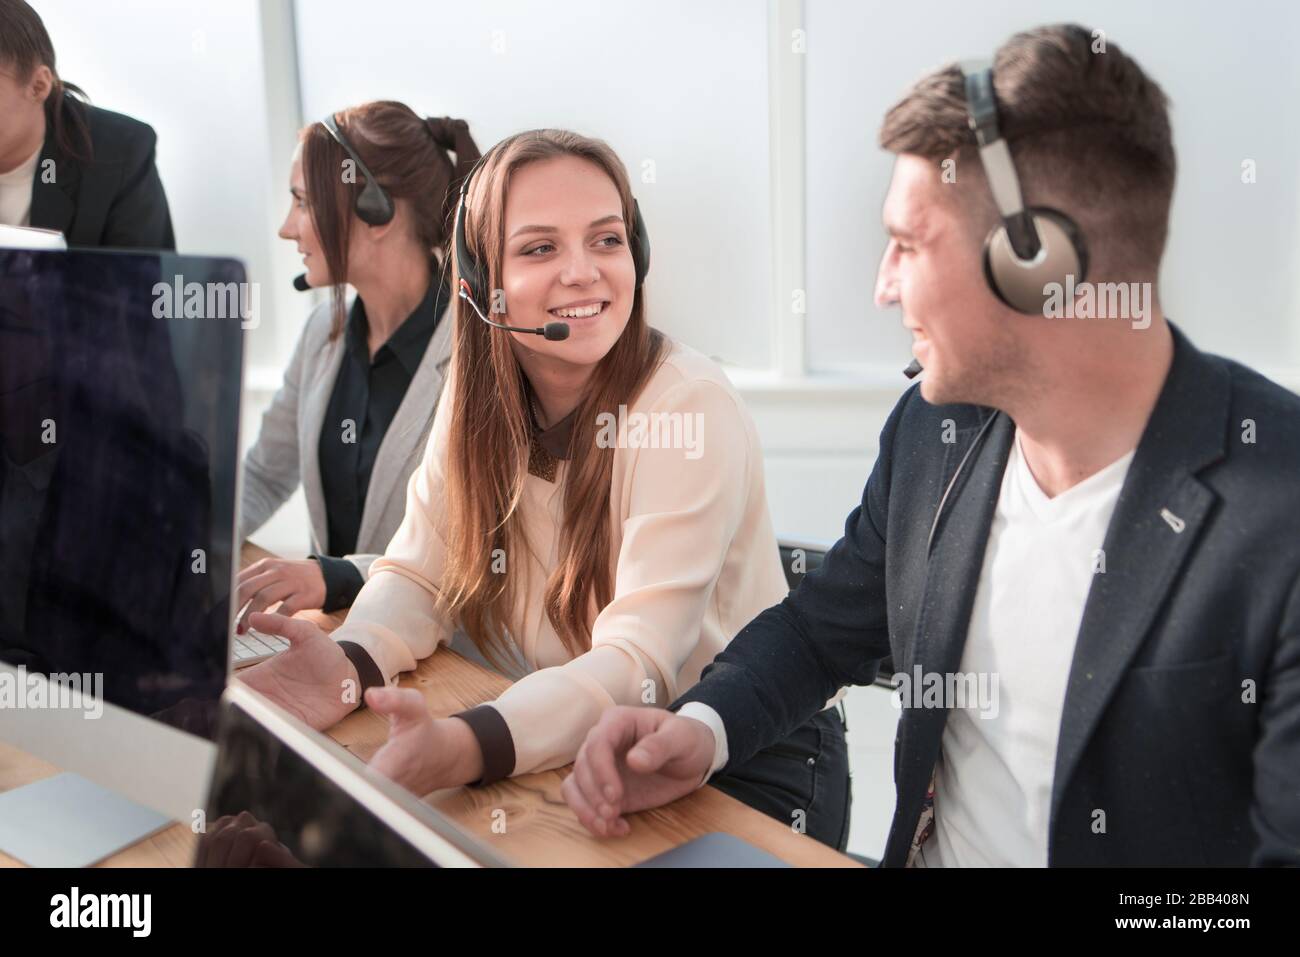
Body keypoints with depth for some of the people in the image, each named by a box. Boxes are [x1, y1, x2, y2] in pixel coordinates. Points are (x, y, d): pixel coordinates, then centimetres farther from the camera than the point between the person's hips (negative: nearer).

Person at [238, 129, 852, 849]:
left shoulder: (692, 408, -22)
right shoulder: (478, 396, -3)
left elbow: (638, 661, -27)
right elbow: (419, 574, -3)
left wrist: (468, 747, -44)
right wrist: (351, 664, -25)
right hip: (569, 756, 5)